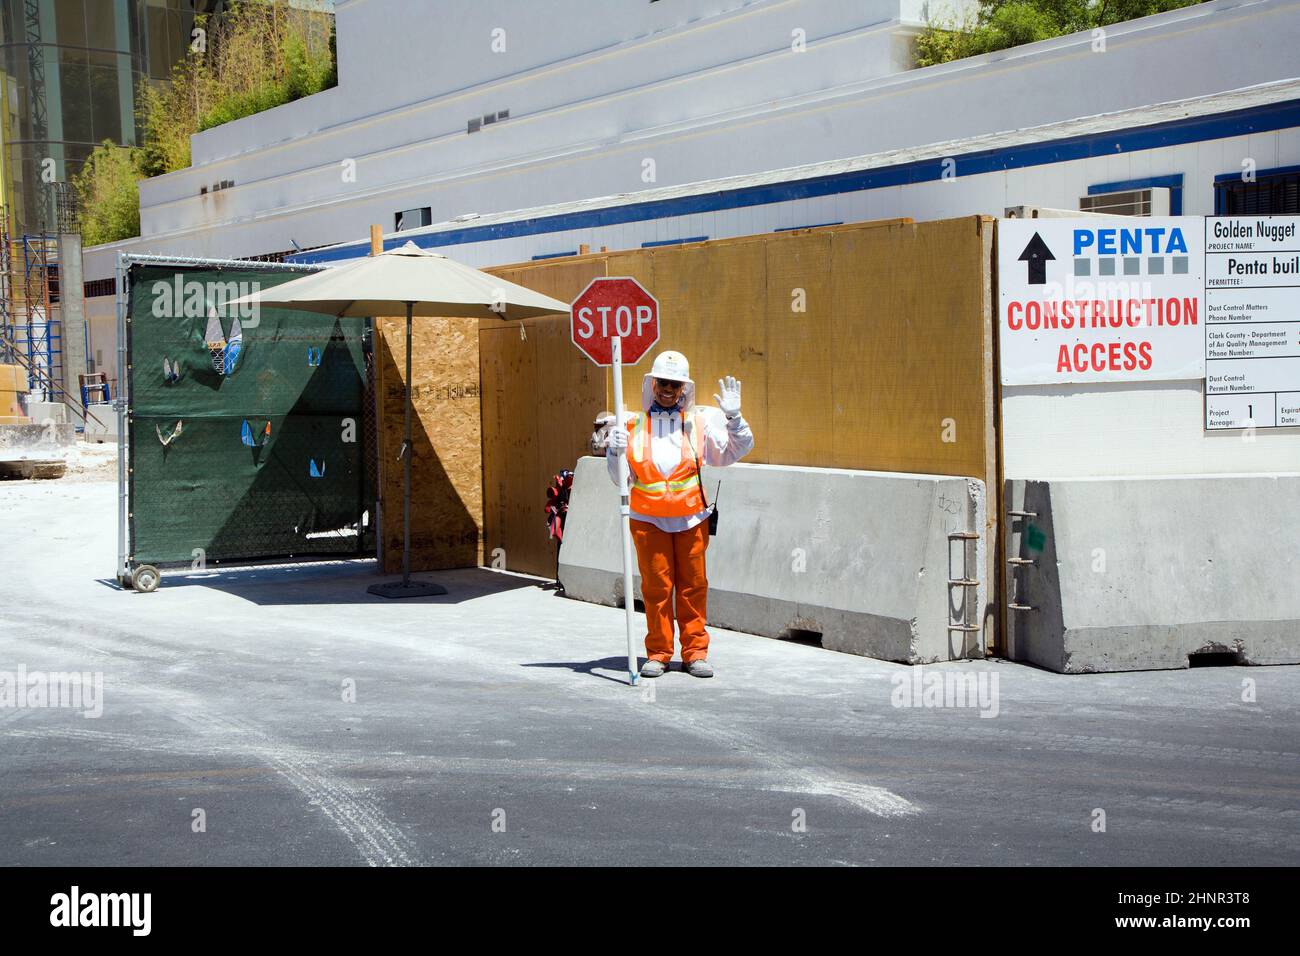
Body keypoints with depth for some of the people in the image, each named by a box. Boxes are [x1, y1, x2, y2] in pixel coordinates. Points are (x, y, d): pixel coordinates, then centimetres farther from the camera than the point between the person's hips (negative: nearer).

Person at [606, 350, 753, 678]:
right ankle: (658, 653, 12)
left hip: (691, 518, 1)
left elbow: (736, 450, 5)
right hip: (648, 519, 0)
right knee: (656, 586, 2)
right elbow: (620, 478, 6)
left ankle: (695, 651, 14)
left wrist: (733, 418, -9)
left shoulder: (700, 421, 4)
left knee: (693, 585, 4)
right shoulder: (633, 424, 3)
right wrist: (615, 453, -13)